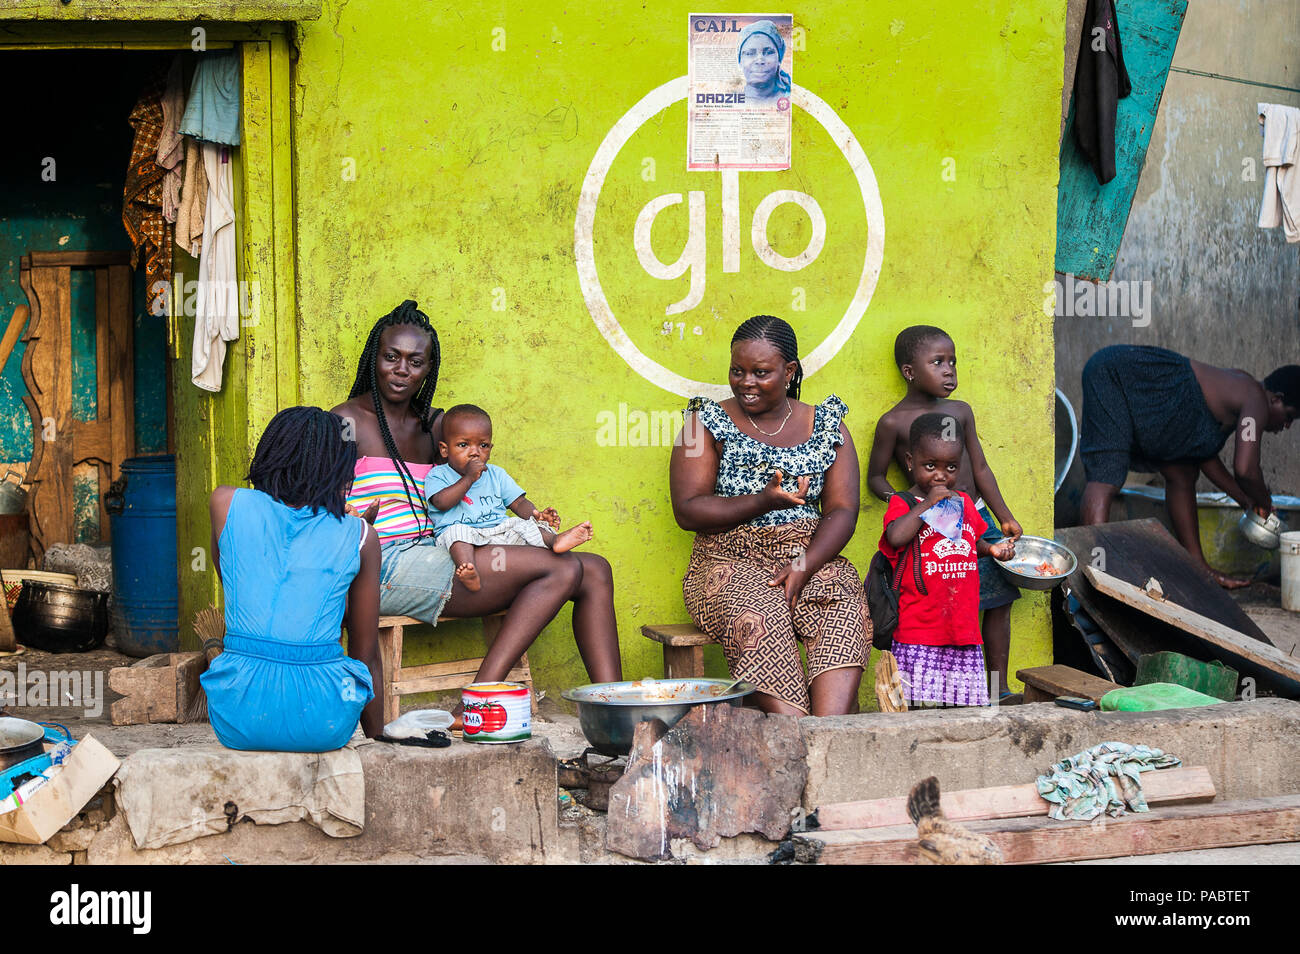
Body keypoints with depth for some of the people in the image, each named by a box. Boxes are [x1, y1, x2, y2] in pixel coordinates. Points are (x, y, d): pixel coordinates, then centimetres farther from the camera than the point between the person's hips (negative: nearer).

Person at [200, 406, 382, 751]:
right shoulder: (359, 536, 5)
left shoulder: (226, 504, 5)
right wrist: (377, 740, 24)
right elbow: (366, 654, 11)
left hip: (239, 721, 1)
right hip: (322, 726, 0)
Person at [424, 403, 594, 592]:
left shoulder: (496, 475, 20)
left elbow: (518, 502, 16)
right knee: (458, 532, -36)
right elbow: (442, 502, -12)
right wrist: (469, 478, -13)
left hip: (500, 532, 5)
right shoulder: (437, 475, 7)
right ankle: (467, 568, -61)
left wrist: (536, 515, -6)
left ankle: (554, 539, -42)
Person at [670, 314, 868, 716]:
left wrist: (803, 566, -15)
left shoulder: (827, 426, 11)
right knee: (762, 618, -36)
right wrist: (763, 503, -16)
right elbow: (687, 510, -3)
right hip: (732, 563, -2)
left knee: (847, 611, -31)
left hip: (814, 561, 2)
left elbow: (842, 512, 3)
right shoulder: (709, 422, 6)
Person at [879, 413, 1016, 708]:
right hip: (919, 628, -5)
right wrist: (927, 504, -20)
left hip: (964, 626, 5)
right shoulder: (902, 504, -4)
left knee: (965, 697, 7)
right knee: (921, 699, -6)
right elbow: (896, 538, -26)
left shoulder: (964, 503, 14)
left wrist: (992, 549, 10)